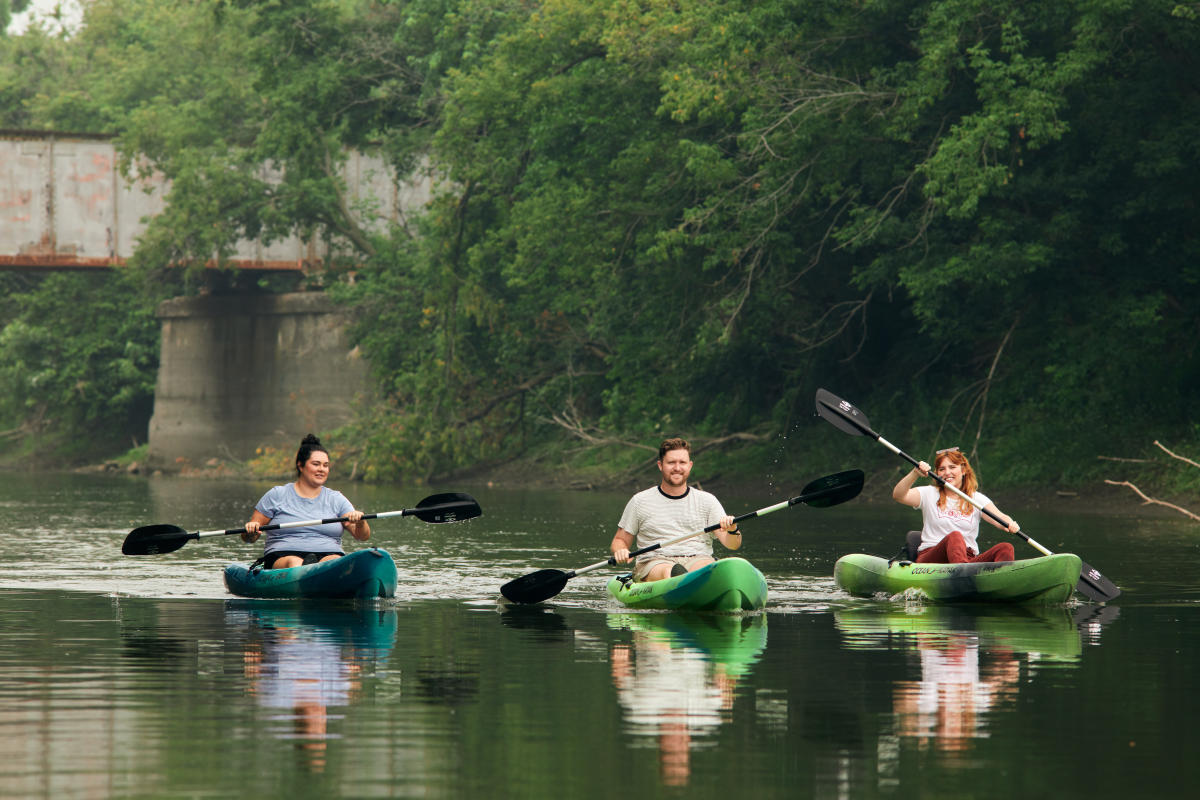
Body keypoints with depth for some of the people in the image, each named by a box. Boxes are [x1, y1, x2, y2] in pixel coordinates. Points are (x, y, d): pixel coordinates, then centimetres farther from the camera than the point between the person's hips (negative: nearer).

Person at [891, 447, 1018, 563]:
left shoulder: (977, 499, 16)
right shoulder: (929, 494, 13)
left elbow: (999, 518, 1)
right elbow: (898, 496, -2)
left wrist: (1010, 524, -24)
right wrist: (915, 473, -18)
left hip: (968, 559, 2)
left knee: (1005, 548, -23)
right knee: (955, 536, -35)